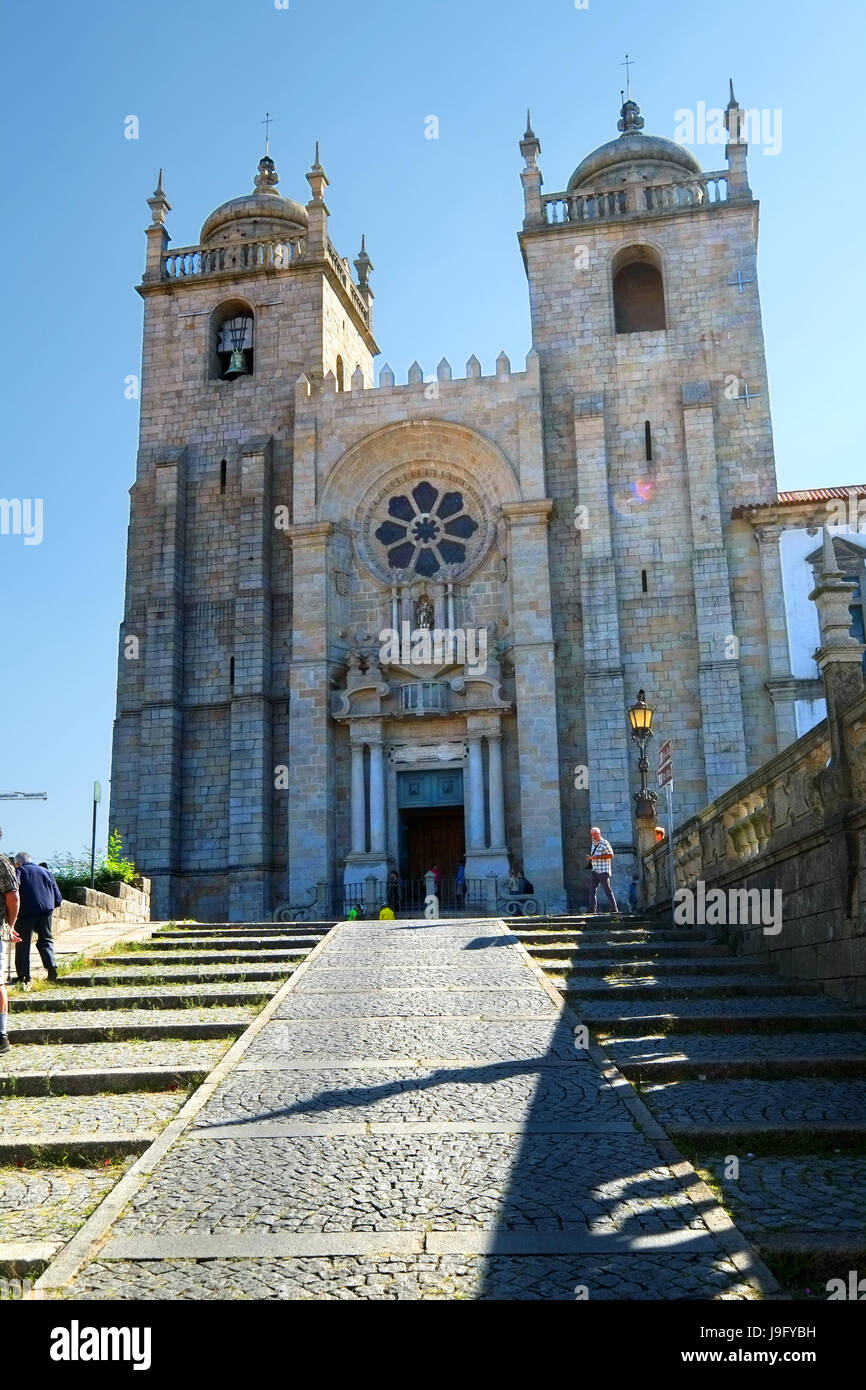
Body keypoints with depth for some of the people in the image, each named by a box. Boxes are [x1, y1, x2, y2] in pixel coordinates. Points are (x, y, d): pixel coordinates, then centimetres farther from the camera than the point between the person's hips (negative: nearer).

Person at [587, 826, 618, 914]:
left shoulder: (604, 843, -9)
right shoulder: (594, 844, 17)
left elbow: (611, 855, -16)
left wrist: (597, 857, -19)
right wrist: (590, 857, 5)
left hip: (603, 871, -8)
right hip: (595, 870, 8)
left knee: (607, 890, -5)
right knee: (592, 890, 2)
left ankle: (614, 909, 1)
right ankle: (592, 909, 4)